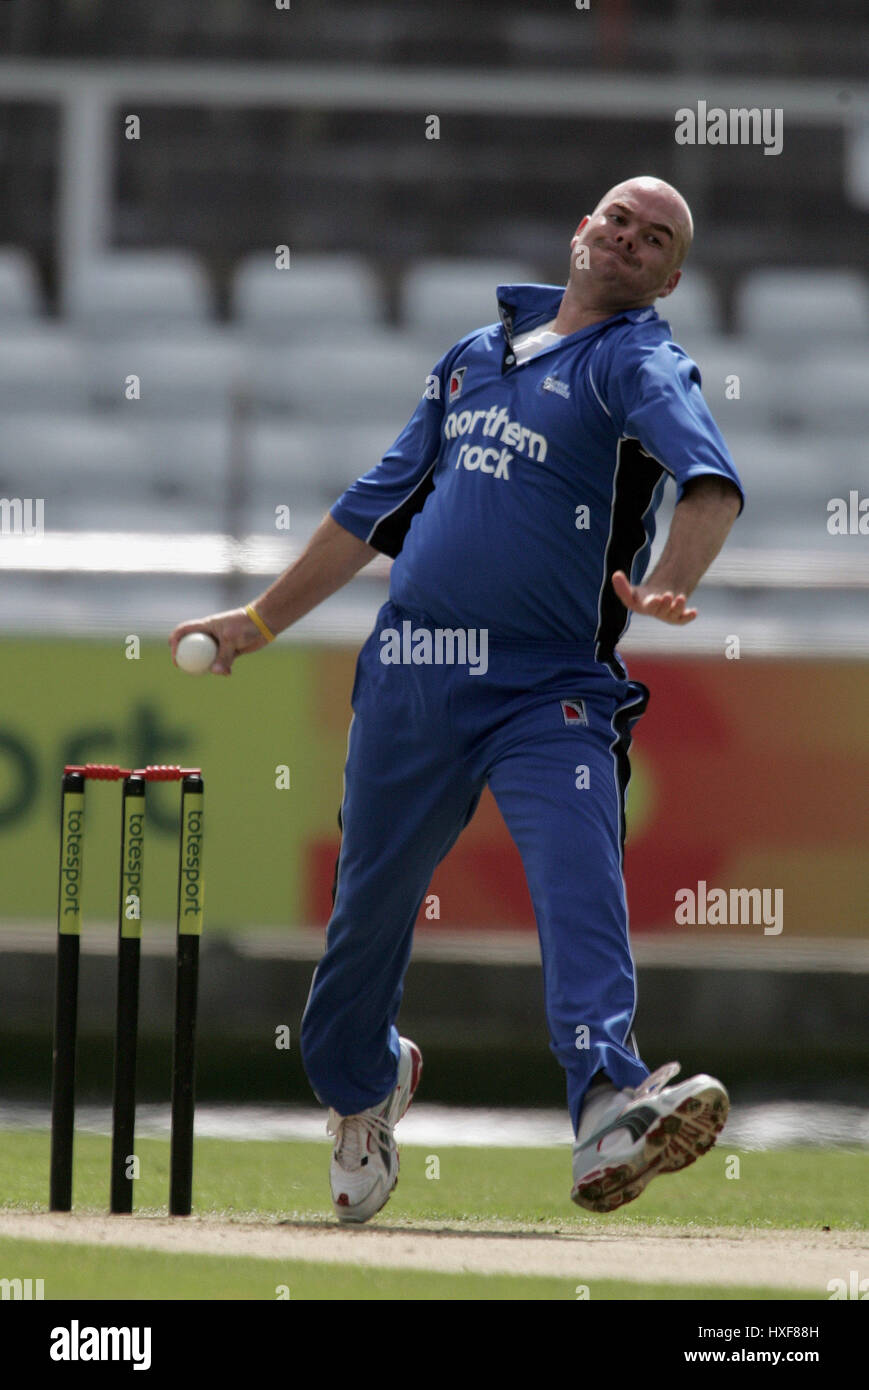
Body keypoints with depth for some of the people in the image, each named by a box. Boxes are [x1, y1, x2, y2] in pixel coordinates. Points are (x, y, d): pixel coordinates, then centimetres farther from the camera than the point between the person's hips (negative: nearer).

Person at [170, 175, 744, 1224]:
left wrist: (668, 584, -41)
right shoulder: (476, 355, 21)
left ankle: (610, 1111, -41)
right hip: (409, 671, 5)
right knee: (369, 903, 12)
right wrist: (261, 620, 30)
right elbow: (377, 506, 29)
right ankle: (357, 1083, 38)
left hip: (550, 693, -5)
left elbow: (709, 478, -21)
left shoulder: (638, 362, 1)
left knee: (582, 891, -24)